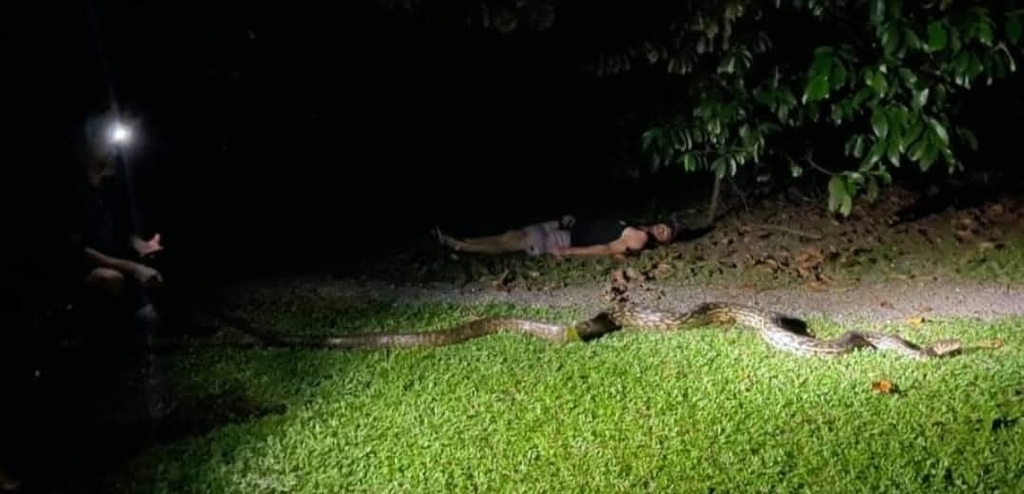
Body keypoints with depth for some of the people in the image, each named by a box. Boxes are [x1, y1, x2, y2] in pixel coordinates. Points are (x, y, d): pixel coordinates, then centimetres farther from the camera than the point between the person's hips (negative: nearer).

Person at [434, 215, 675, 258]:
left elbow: (607, 250, -20)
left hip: (568, 240, -7)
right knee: (511, 236, 3)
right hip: (569, 227, 7)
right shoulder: (634, 227, 14)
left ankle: (458, 246, 0)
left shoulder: (640, 238, -13)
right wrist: (573, 219, 11)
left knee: (511, 243, -8)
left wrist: (568, 251, -25)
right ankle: (456, 243, 8)